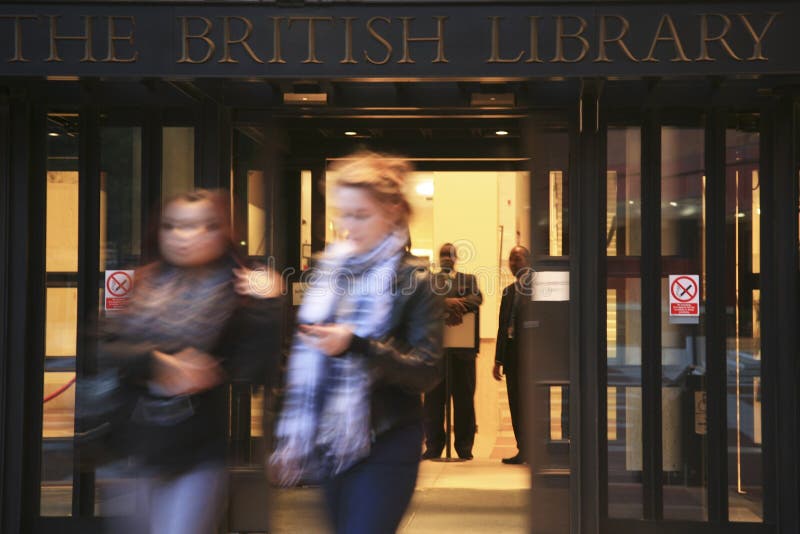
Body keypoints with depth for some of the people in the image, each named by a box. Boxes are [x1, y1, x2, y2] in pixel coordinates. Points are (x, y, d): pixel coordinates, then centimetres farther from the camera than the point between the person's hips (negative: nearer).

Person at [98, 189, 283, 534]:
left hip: (202, 456, -4)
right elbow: (102, 349, -5)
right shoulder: (141, 285, 5)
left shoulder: (241, 294, -4)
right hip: (136, 450, 4)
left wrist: (266, 308, -22)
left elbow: (254, 371, -15)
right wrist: (153, 362, -19)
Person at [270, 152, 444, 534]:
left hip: (384, 445, -5)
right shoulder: (329, 268, 8)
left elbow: (427, 372, -13)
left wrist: (355, 345, -24)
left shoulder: (415, 280, -7)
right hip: (329, 443, 6)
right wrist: (290, 443, 12)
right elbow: (305, 359, 13)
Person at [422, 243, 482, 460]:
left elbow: (476, 298, -4)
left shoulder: (468, 279, 16)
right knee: (433, 398, 0)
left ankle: (464, 447, 7)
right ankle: (433, 447, 6)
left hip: (462, 347, 0)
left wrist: (458, 305, -23)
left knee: (464, 397, 0)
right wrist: (446, 303, -22)